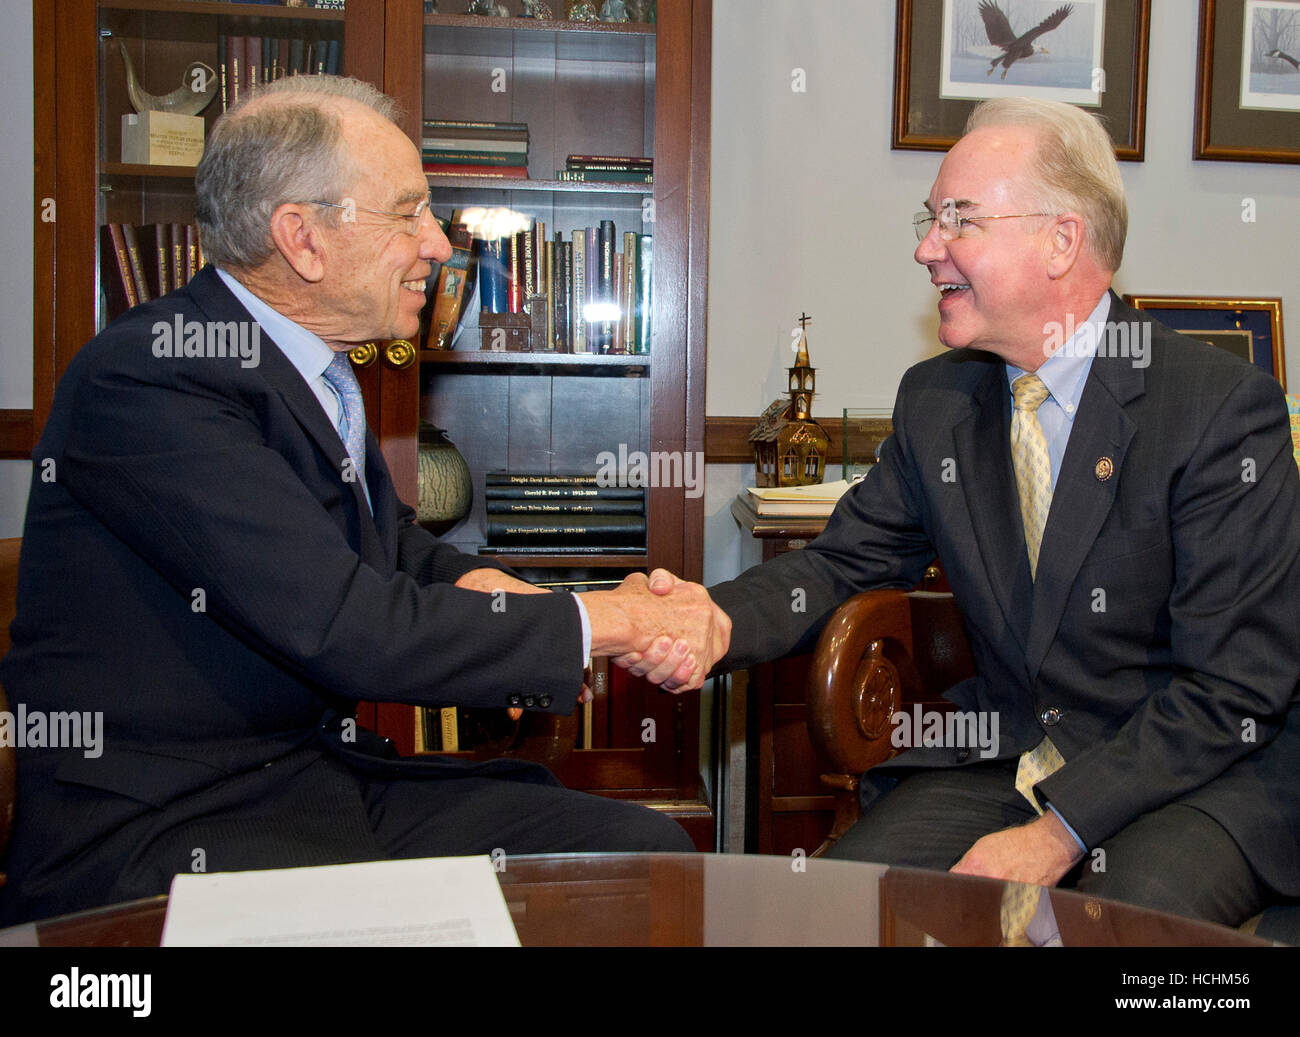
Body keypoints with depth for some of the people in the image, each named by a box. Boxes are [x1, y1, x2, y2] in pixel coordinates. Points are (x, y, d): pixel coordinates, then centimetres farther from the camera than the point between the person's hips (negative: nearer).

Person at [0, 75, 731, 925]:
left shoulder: (318, 370, 11)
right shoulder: (144, 378, -19)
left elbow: (402, 552, 21)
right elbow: (347, 630, -25)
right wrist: (612, 620, -15)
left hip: (334, 773, 8)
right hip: (160, 832, -8)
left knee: (648, 850, -6)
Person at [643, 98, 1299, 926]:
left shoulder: (1224, 407, -15)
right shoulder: (935, 400, 4)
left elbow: (1231, 687, -16)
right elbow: (844, 561, 6)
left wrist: (1059, 832, -22)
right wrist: (715, 622, -16)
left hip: (1205, 773, -4)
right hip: (1004, 754, 4)